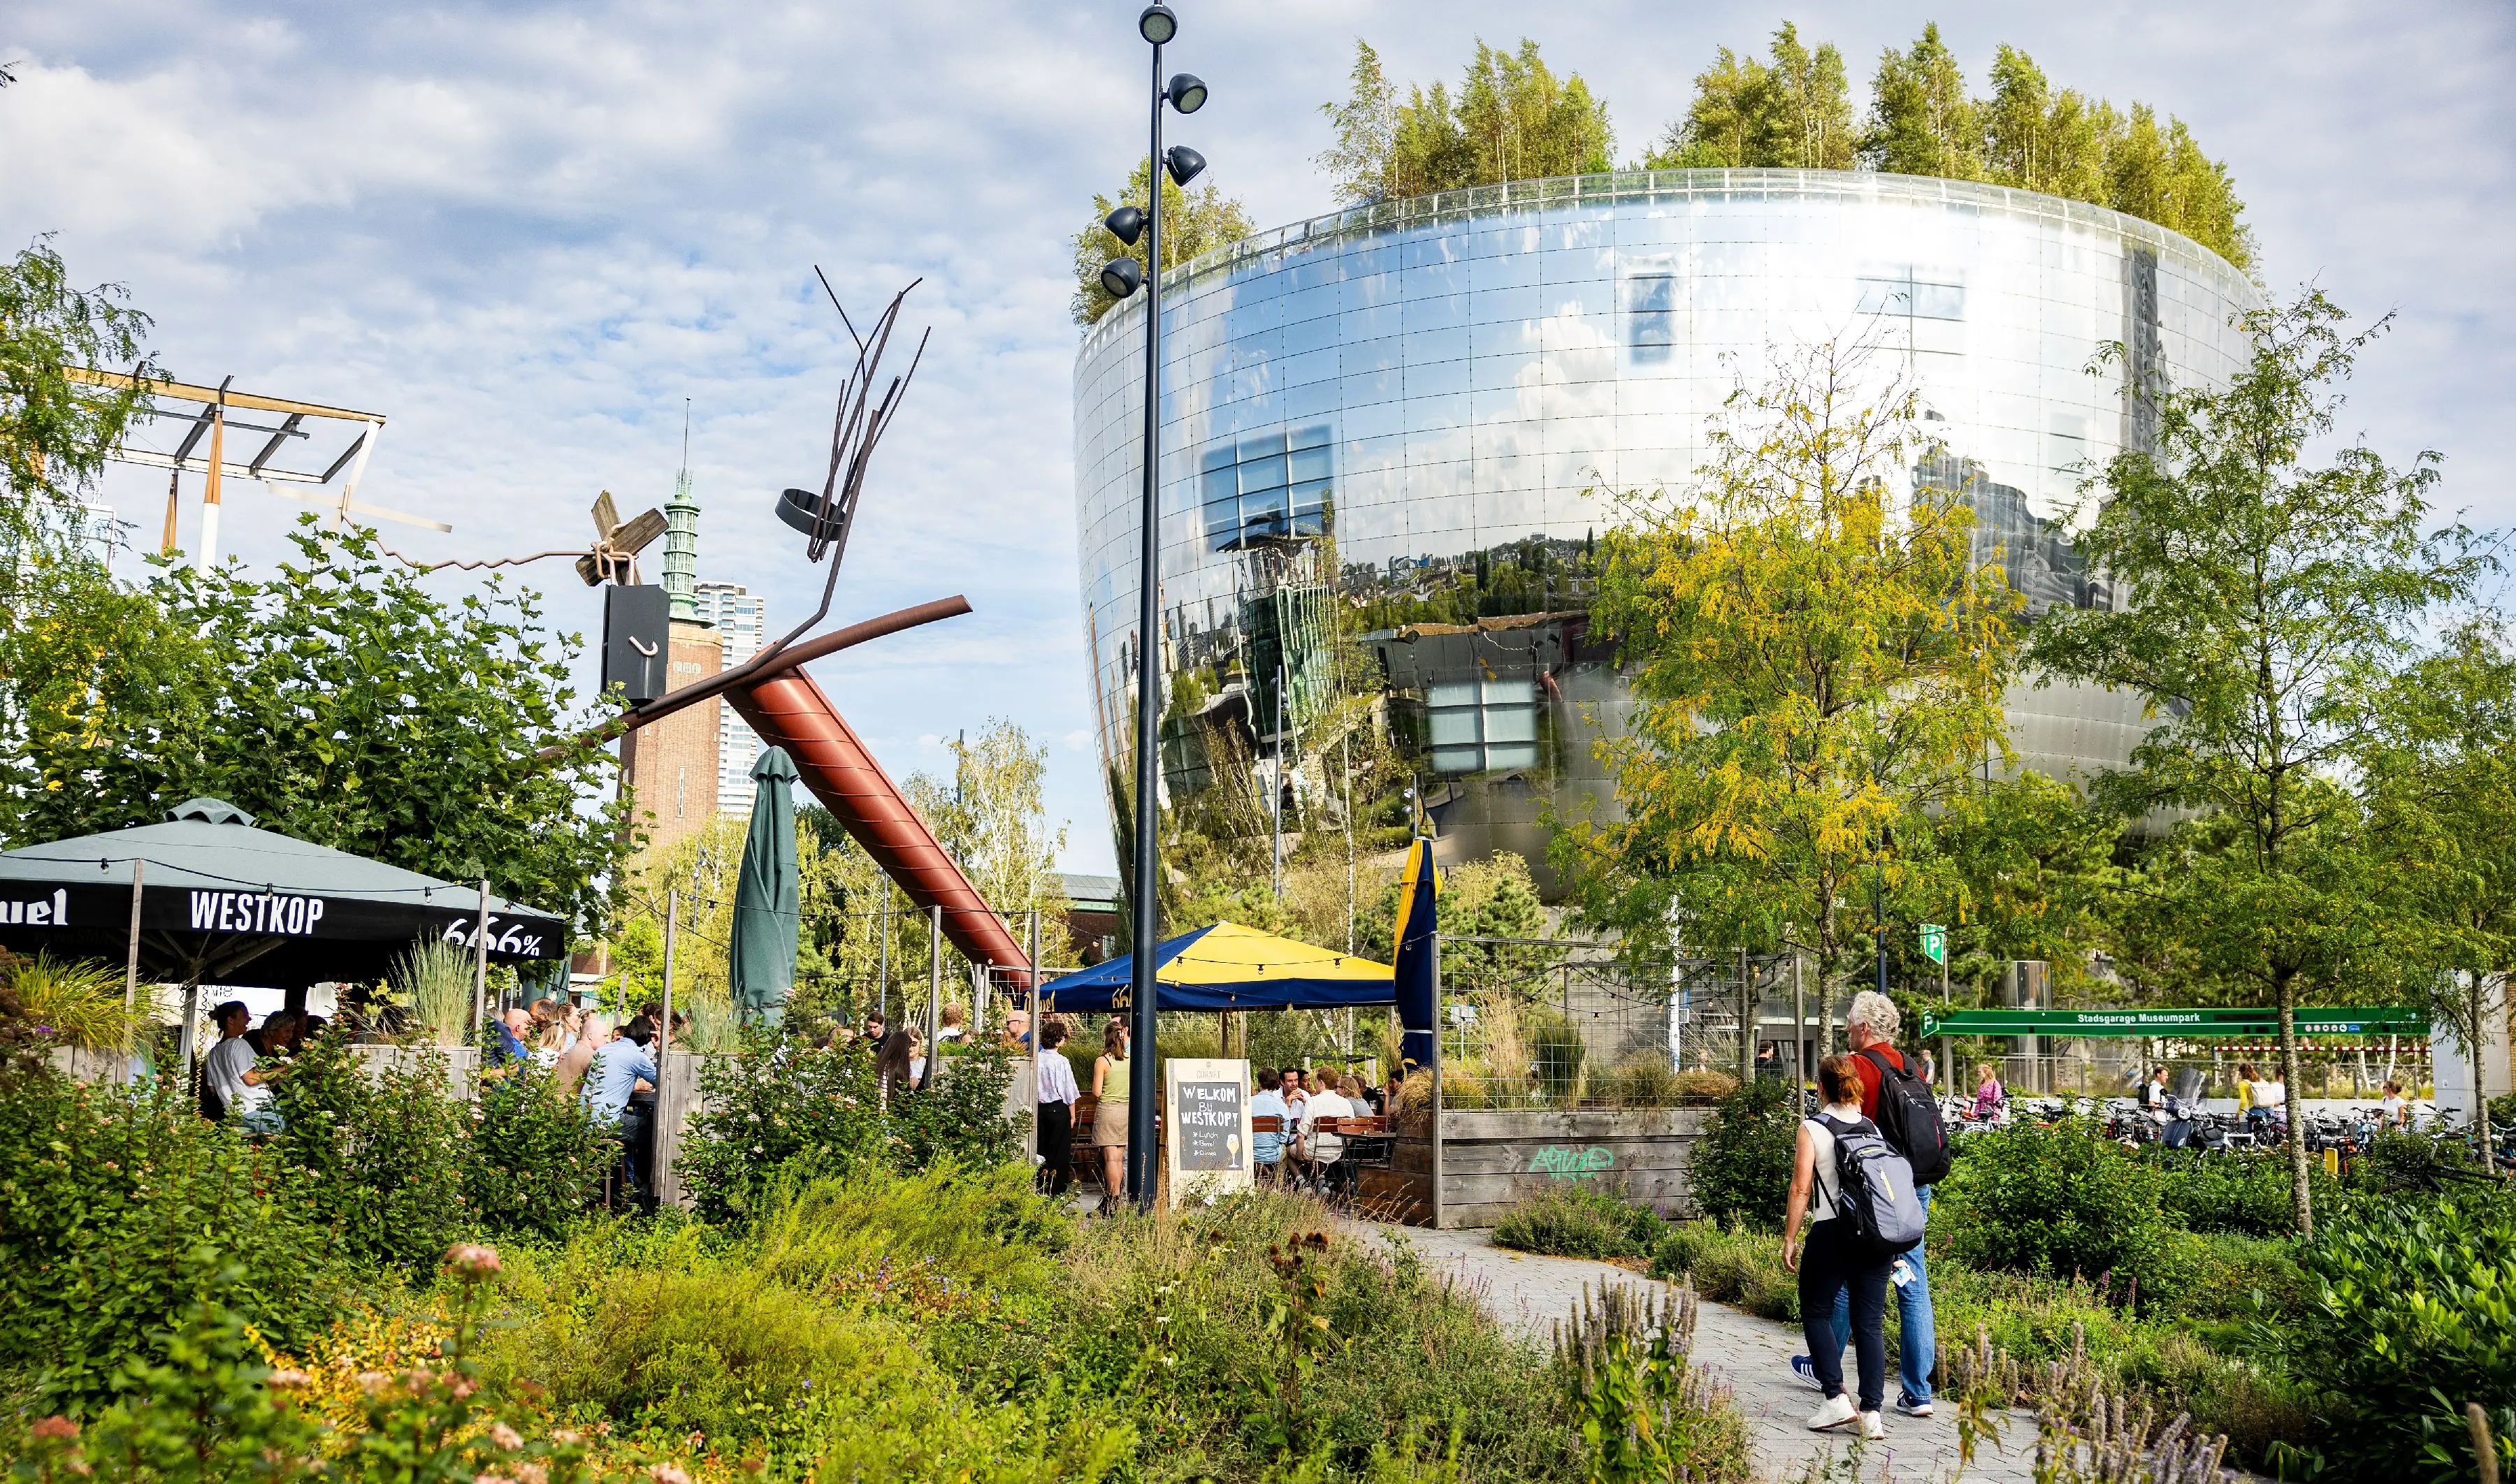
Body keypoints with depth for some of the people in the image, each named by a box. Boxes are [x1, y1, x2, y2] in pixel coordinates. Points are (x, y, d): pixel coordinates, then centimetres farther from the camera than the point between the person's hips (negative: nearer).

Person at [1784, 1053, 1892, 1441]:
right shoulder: (1873, 1128, 8)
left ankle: (1836, 1398, 0)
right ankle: (1871, 1412, 0)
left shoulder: (1812, 1128, -5)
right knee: (1870, 1323, 6)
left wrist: (1789, 1239, -2)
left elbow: (1801, 1189, -9)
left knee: (1816, 1312, 11)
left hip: (1831, 1233, -4)